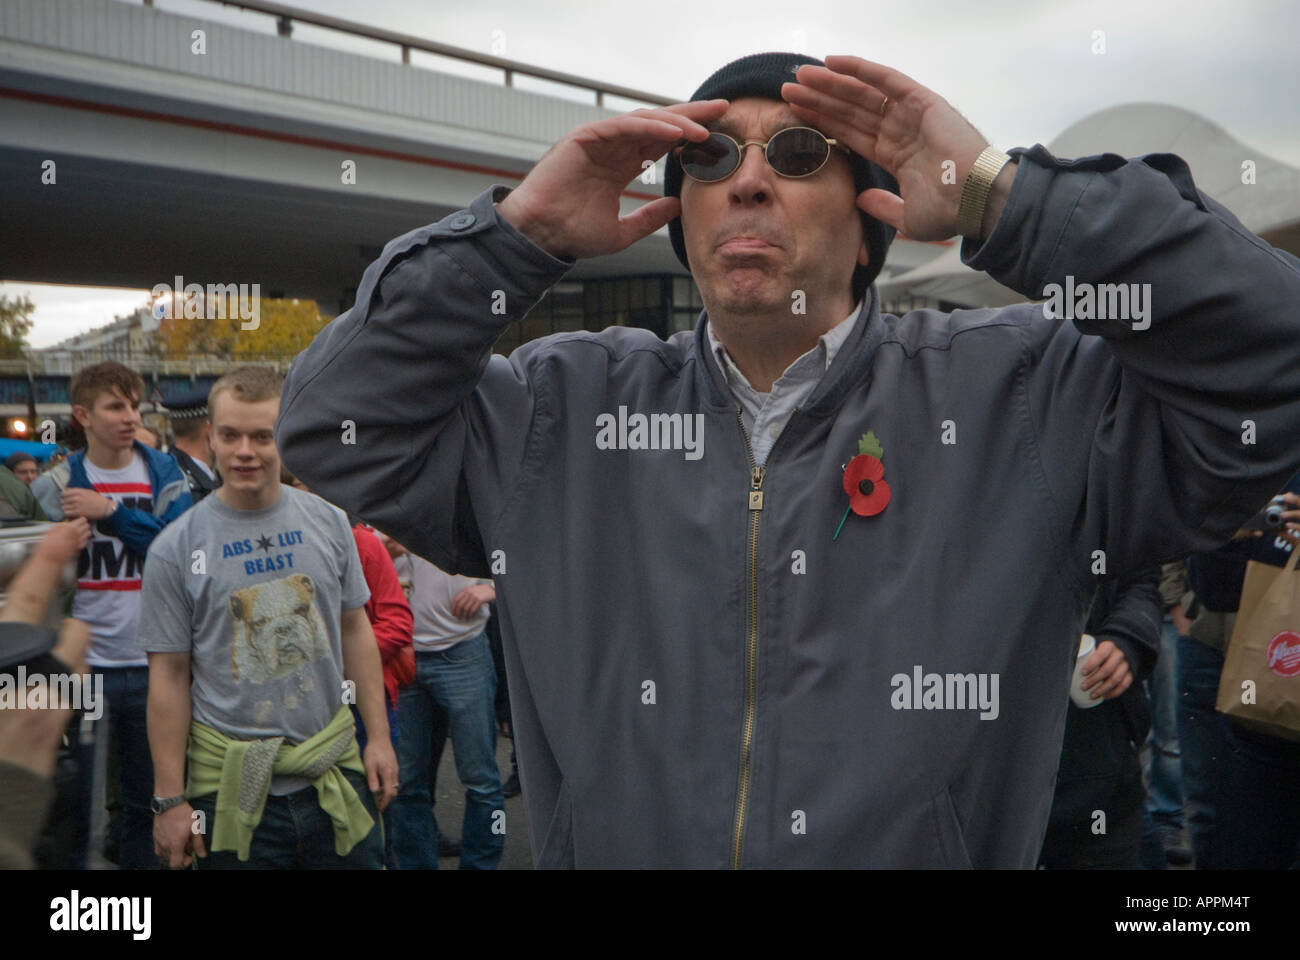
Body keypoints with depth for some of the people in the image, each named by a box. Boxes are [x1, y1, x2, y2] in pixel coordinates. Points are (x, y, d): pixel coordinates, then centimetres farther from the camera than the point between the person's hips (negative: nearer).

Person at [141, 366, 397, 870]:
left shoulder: (328, 522, 2)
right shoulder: (176, 548, -6)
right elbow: (169, 676, -4)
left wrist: (379, 737, 6)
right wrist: (170, 800, -4)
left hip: (336, 771, 3)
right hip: (234, 789, -2)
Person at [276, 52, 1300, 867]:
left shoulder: (1018, 394, -1)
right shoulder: (566, 407, 5)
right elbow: (336, 427, 3)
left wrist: (999, 195, -14)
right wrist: (520, 231, -6)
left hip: (929, 839, 0)